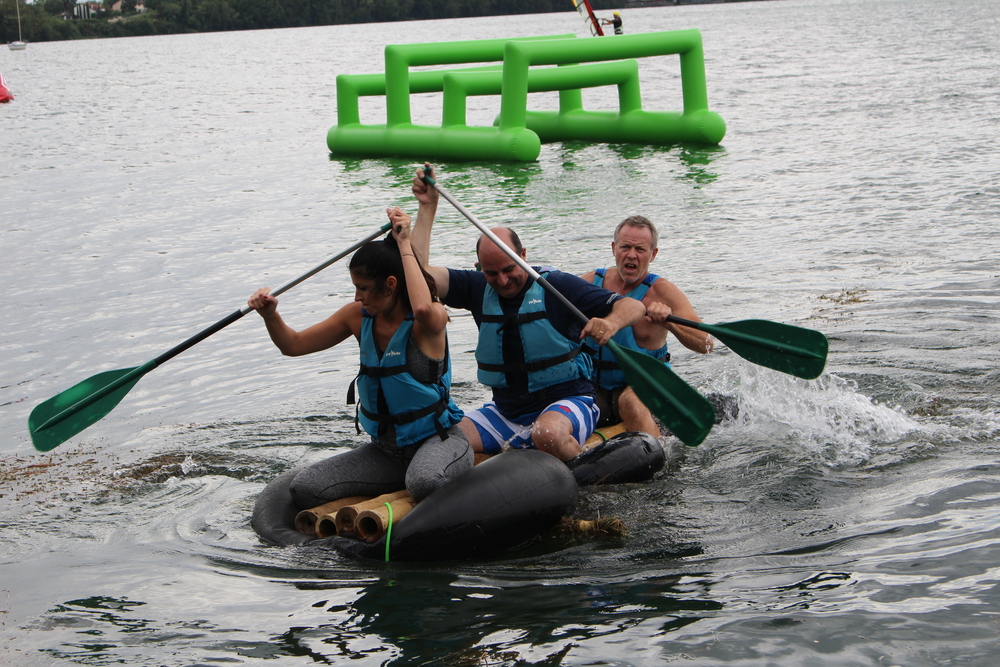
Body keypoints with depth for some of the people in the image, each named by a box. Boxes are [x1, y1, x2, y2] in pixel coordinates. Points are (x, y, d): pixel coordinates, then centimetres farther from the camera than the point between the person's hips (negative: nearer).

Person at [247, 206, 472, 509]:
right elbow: (294, 345, 10)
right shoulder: (359, 317, 2)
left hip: (439, 439, -6)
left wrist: (404, 245, -30)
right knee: (303, 489, -12)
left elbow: (423, 308, -42)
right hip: (386, 449, 6)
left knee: (425, 481, -42)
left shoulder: (430, 320, -15)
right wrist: (270, 315, -12)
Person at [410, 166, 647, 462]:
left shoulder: (557, 286, -8)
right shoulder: (478, 288, 4)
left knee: (548, 434, -39)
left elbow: (633, 306, -13)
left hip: (567, 402, -5)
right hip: (505, 412, 5)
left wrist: (611, 322, -37)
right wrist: (428, 207, -6)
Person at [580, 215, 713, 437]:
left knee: (632, 402, -37)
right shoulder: (590, 282, 2)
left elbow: (705, 345, -18)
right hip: (592, 388, 3)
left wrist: (668, 322, -35)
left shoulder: (662, 291, -8)